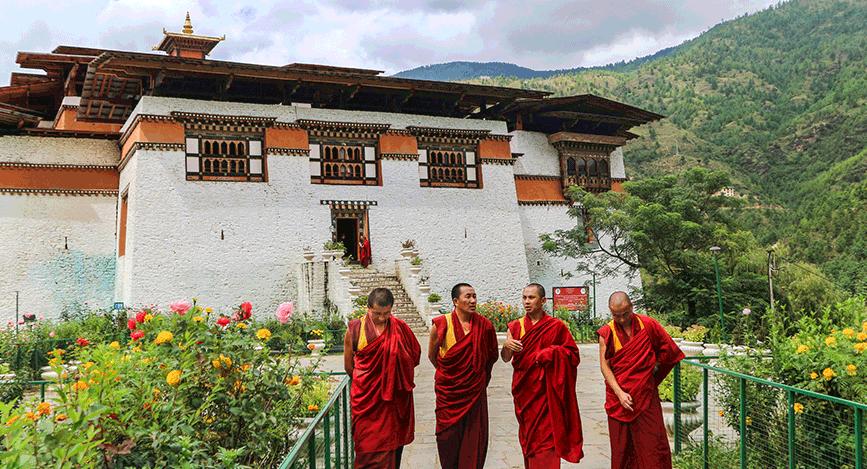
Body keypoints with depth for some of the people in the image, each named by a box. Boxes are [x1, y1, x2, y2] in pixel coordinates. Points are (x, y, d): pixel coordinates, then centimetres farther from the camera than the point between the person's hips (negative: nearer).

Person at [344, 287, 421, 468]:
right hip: (366, 398, -1)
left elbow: (415, 355, 10)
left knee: (393, 443, 7)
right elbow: (348, 365, 7)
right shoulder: (355, 328, -3)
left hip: (395, 397, 1)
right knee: (369, 445, 2)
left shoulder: (400, 328, -1)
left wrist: (393, 376, 7)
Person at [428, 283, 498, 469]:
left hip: (475, 392, 1)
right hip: (448, 392, -1)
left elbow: (492, 356, 14)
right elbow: (432, 355, 8)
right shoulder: (441, 325, -9)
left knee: (475, 438, 3)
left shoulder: (484, 325, -3)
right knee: (449, 437, 5)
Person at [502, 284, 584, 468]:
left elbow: (573, 354, 1)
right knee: (527, 436, 9)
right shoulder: (515, 326, 6)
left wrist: (552, 353, -14)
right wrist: (506, 346, -19)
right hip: (523, 389, 3)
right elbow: (506, 358, 2)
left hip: (546, 391, -3)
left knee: (545, 437, -6)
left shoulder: (556, 326, -1)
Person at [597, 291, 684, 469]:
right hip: (619, 396, 0)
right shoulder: (607, 333, -4)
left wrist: (653, 368, 8)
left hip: (646, 394, 0)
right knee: (622, 446, 6)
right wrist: (619, 393, -16)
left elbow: (668, 349, 10)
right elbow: (604, 366, -7)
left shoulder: (648, 324, -2)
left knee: (653, 442, 0)